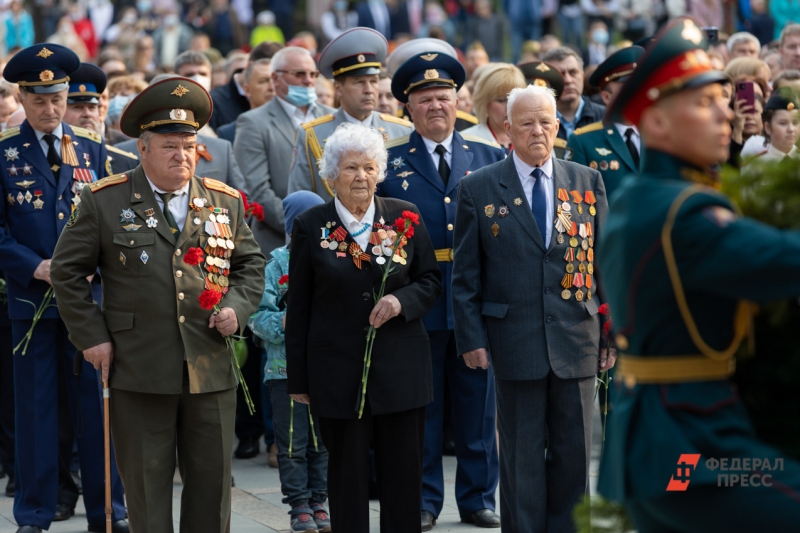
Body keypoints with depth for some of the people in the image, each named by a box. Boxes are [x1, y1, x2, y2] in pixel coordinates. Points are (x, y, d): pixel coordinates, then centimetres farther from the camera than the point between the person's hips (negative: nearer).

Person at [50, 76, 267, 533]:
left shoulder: (225, 202, 9)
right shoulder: (105, 202, 0)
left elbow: (252, 264, 17)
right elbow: (67, 271, 4)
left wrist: (237, 307, -2)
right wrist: (91, 335, -3)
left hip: (211, 370, 3)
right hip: (139, 372, -3)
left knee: (213, 482, 8)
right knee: (147, 485, 4)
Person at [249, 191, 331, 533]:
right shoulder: (277, 264, -4)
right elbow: (258, 314, -9)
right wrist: (283, 324, -25)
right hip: (286, 367, -3)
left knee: (324, 440, 10)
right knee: (293, 442, 1)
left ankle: (318, 501, 20)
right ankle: (299, 505, 10)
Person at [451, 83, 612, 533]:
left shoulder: (588, 182, 8)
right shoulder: (478, 188, 2)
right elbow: (465, 273, 2)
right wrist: (471, 338, -5)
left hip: (577, 340, 2)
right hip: (515, 342, -2)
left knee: (575, 453, 6)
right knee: (522, 458, 4)